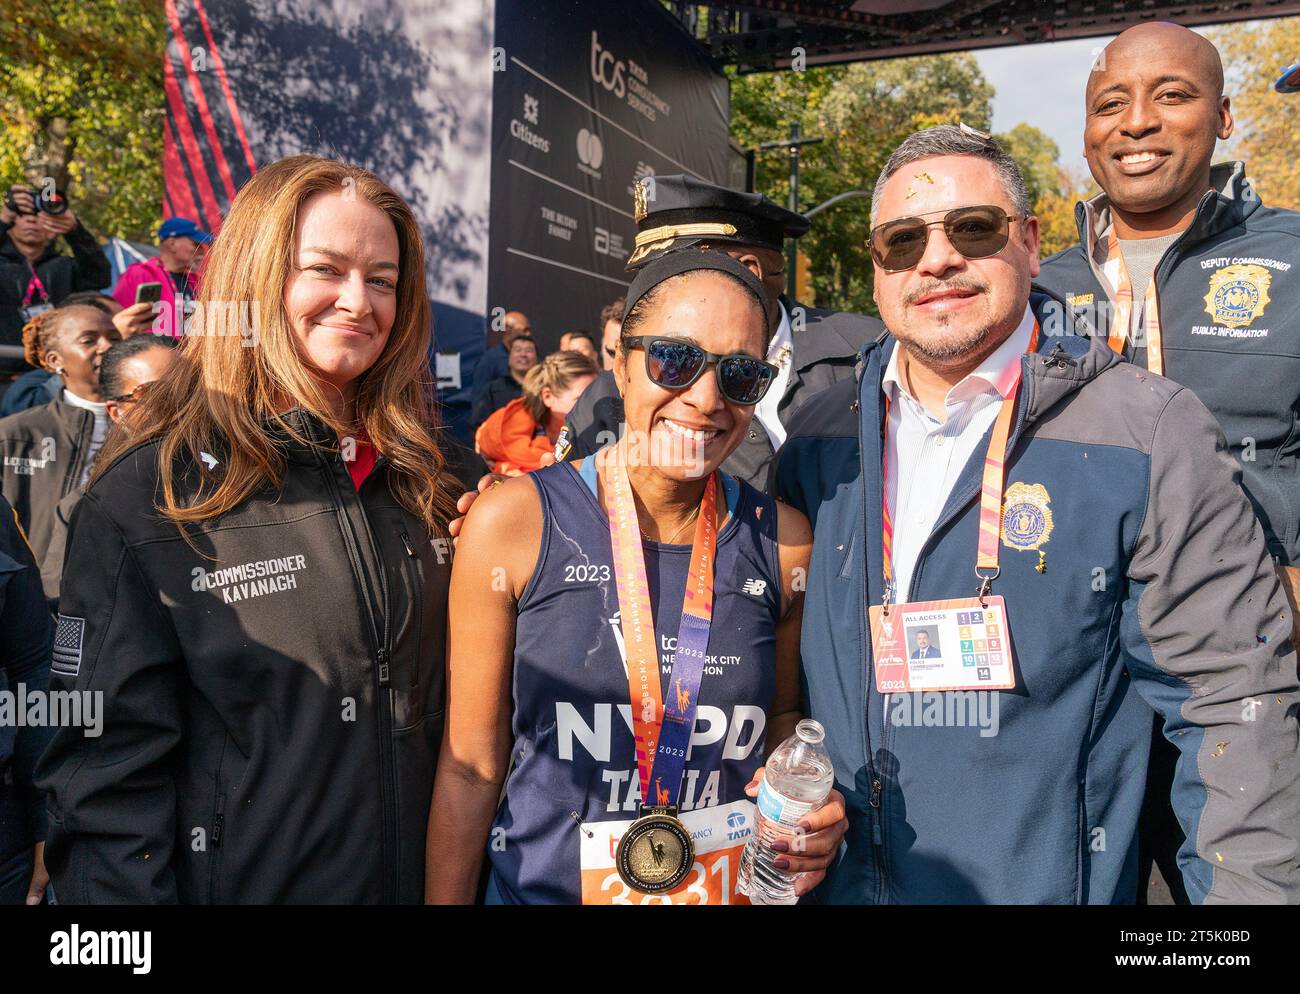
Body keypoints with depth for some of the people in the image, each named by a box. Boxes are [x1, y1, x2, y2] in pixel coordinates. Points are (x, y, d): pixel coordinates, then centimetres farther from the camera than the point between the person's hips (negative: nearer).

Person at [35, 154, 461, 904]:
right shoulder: (147, 497, -15)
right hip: (242, 881, -4)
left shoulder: (414, 477, 0)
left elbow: (449, 712, 7)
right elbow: (108, 770, -14)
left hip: (419, 881, 5)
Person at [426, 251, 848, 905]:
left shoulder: (783, 542, -10)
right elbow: (472, 765, -10)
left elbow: (781, 714, 6)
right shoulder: (514, 522, -17)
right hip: (542, 885, -1)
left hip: (733, 885, 2)